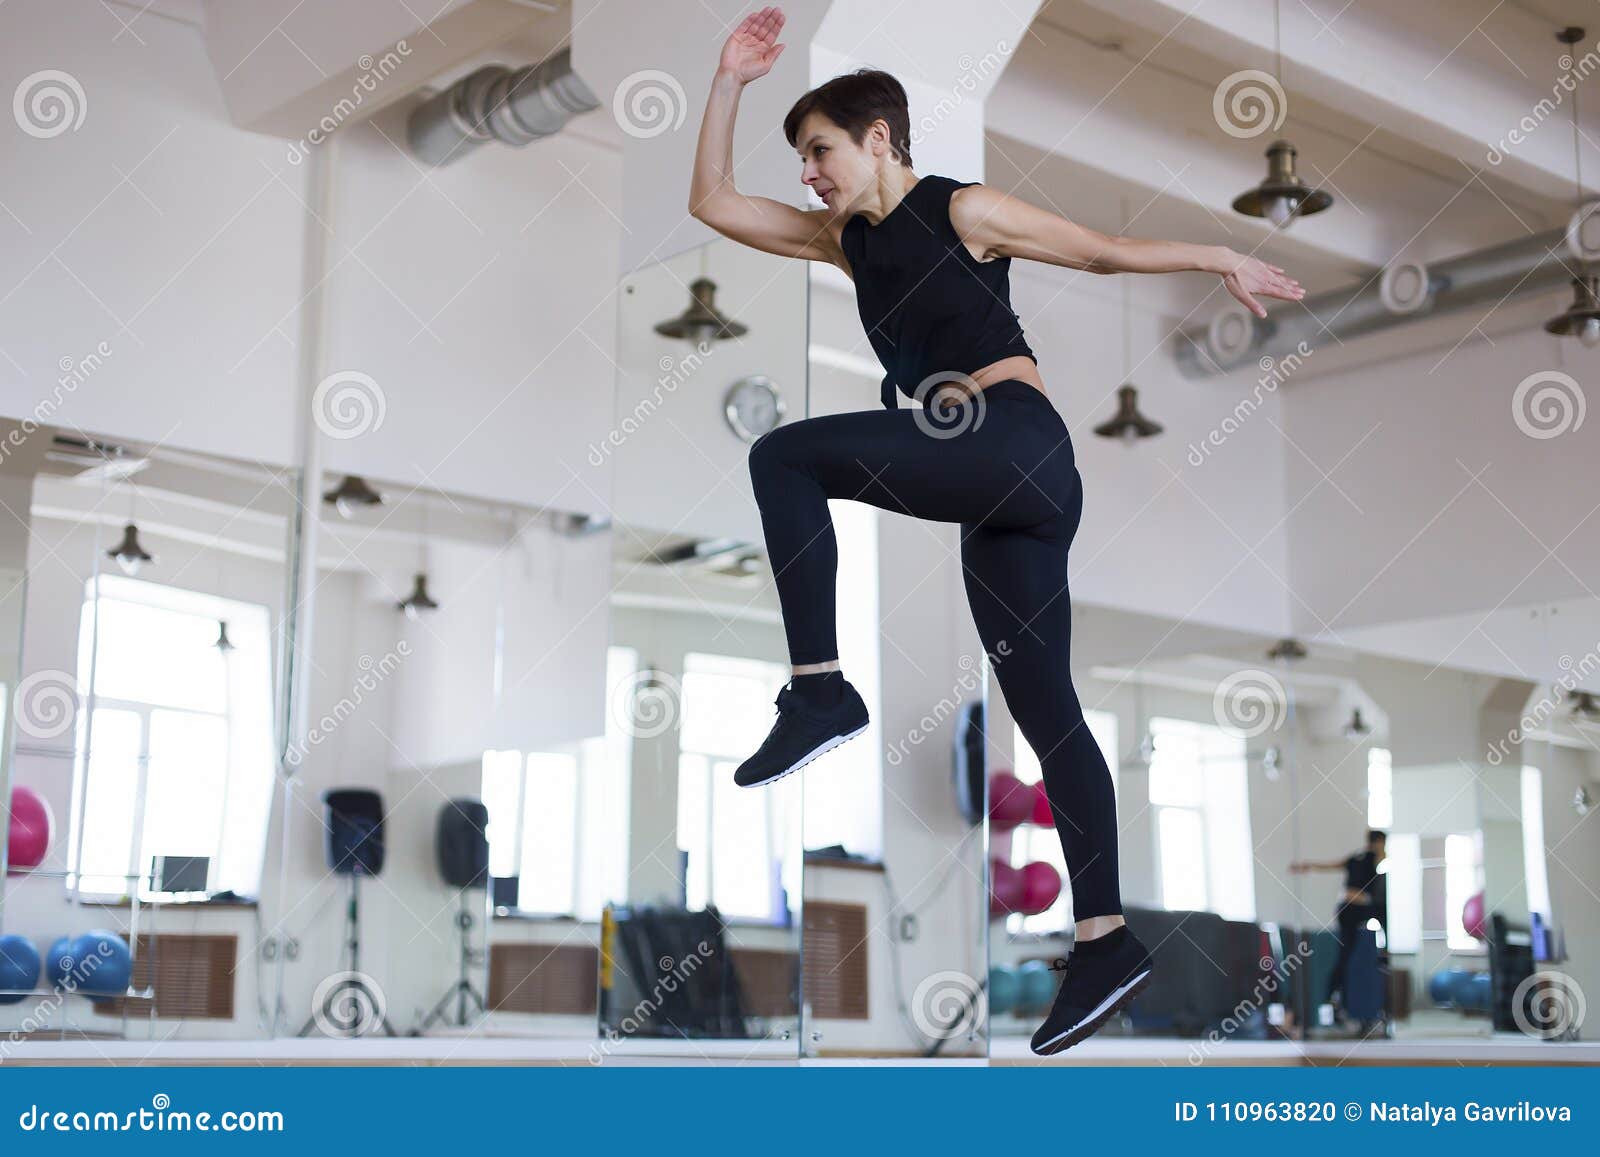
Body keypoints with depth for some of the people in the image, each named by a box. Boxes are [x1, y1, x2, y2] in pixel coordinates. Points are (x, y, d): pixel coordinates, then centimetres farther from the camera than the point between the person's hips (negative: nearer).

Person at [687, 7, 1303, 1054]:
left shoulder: (962, 211, 4)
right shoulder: (847, 241, 22)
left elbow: (1107, 251, 10)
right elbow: (714, 202, 20)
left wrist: (1225, 260, 10)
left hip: (1017, 443, -8)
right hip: (993, 494, 8)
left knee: (785, 455, -17)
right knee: (1046, 712, 3)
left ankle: (820, 692, -19)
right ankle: (1107, 938, 5)